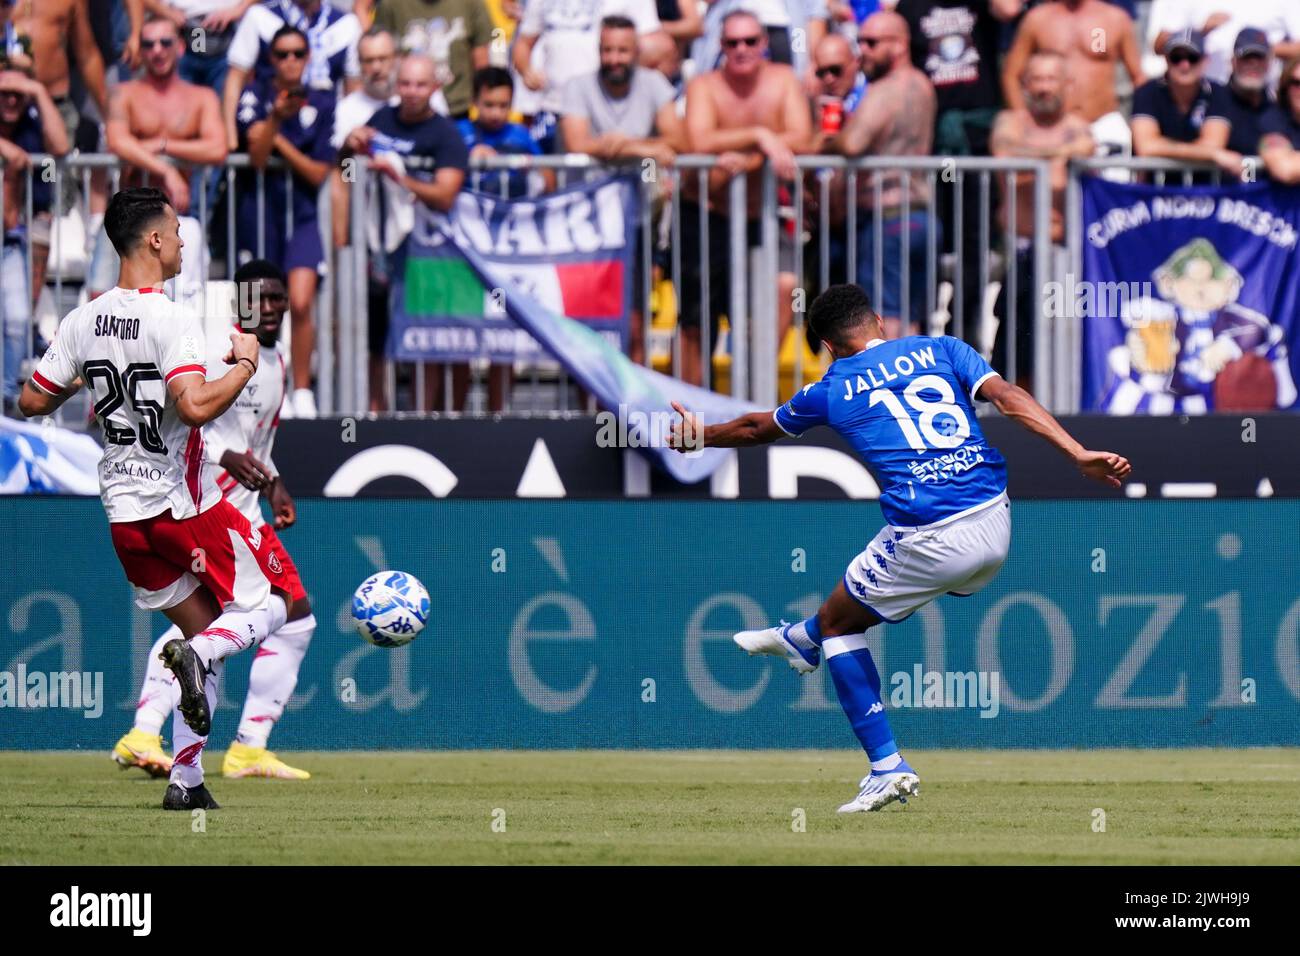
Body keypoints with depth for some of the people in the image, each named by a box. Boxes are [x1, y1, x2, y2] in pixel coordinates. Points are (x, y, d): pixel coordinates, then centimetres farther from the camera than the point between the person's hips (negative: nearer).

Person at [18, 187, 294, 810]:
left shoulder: (82, 322, 1)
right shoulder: (173, 320, -19)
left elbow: (31, 402, 7)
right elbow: (194, 406, -31)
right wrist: (245, 365, -15)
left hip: (124, 512, 6)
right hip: (185, 503, -6)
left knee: (204, 636, 17)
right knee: (268, 606, 10)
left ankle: (185, 780, 8)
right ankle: (195, 656, -21)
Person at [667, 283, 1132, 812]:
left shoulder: (832, 390, 8)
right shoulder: (939, 350, 12)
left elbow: (756, 428, 26)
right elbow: (1007, 395, -3)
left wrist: (698, 436, 46)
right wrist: (1080, 455, -10)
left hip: (930, 544, -5)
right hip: (995, 530, 5)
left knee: (837, 621, 19)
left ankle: (887, 767, 11)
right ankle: (801, 640, 59)